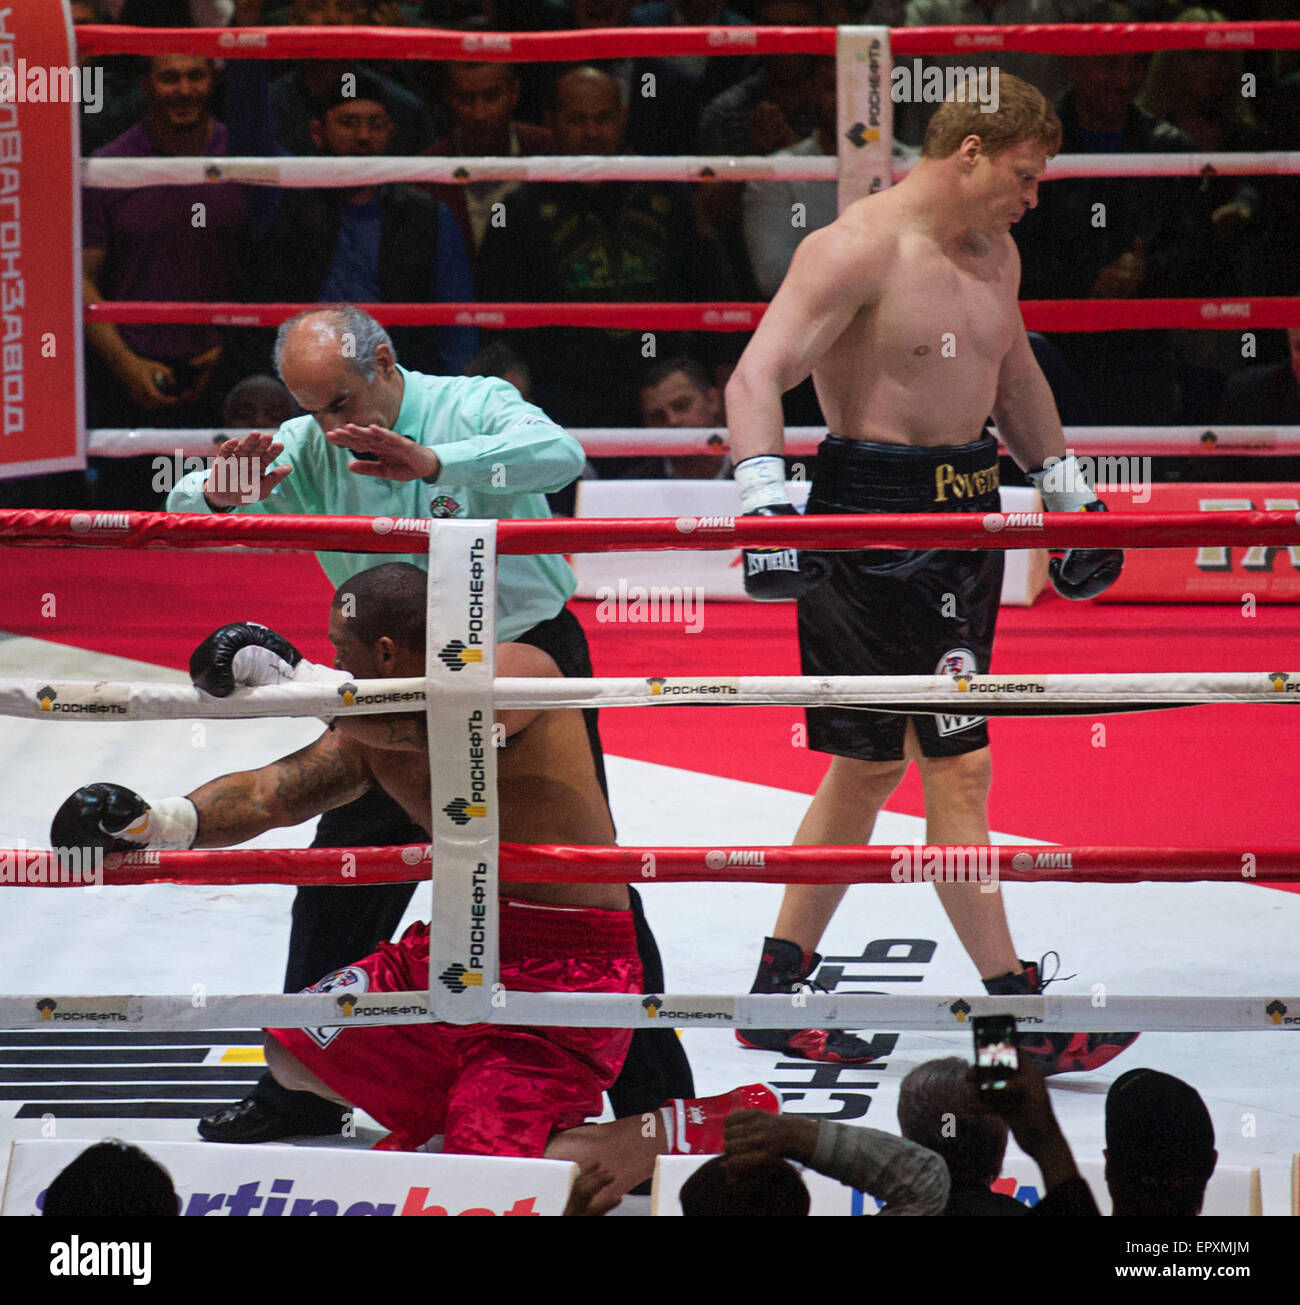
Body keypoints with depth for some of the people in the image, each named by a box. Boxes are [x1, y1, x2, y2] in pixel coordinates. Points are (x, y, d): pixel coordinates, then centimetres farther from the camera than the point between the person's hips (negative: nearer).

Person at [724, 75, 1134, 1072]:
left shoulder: (995, 254, 12)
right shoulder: (857, 251, -15)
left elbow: (1016, 379, 29)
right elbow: (758, 378, -23)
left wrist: (1066, 488, 31)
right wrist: (764, 496, -36)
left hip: (965, 512, 9)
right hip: (872, 514, -9)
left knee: (875, 760, 13)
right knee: (957, 765, -6)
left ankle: (778, 993, 21)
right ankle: (1016, 1011, -2)